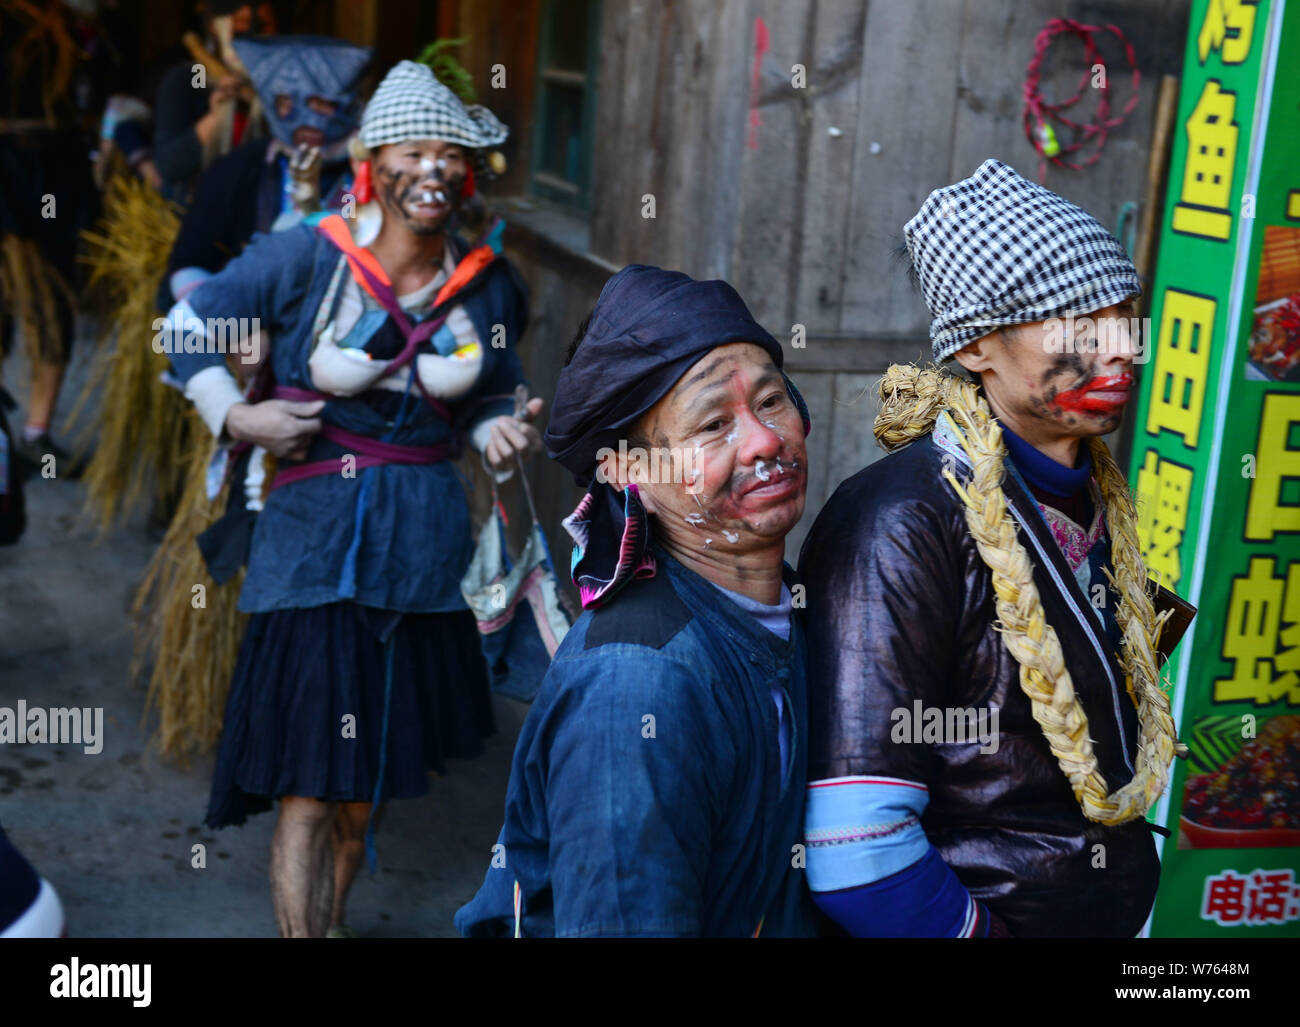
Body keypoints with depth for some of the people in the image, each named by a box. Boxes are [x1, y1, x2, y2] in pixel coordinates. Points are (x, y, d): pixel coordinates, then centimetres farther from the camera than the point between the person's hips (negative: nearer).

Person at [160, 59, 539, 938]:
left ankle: (327, 918, 38)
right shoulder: (308, 257, -6)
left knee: (369, 784, 16)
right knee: (309, 792, -3)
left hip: (424, 553, 4)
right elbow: (191, 323, 4)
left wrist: (503, 431, -7)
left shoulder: (488, 284, 4)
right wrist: (236, 416, -6)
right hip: (314, 543, -3)